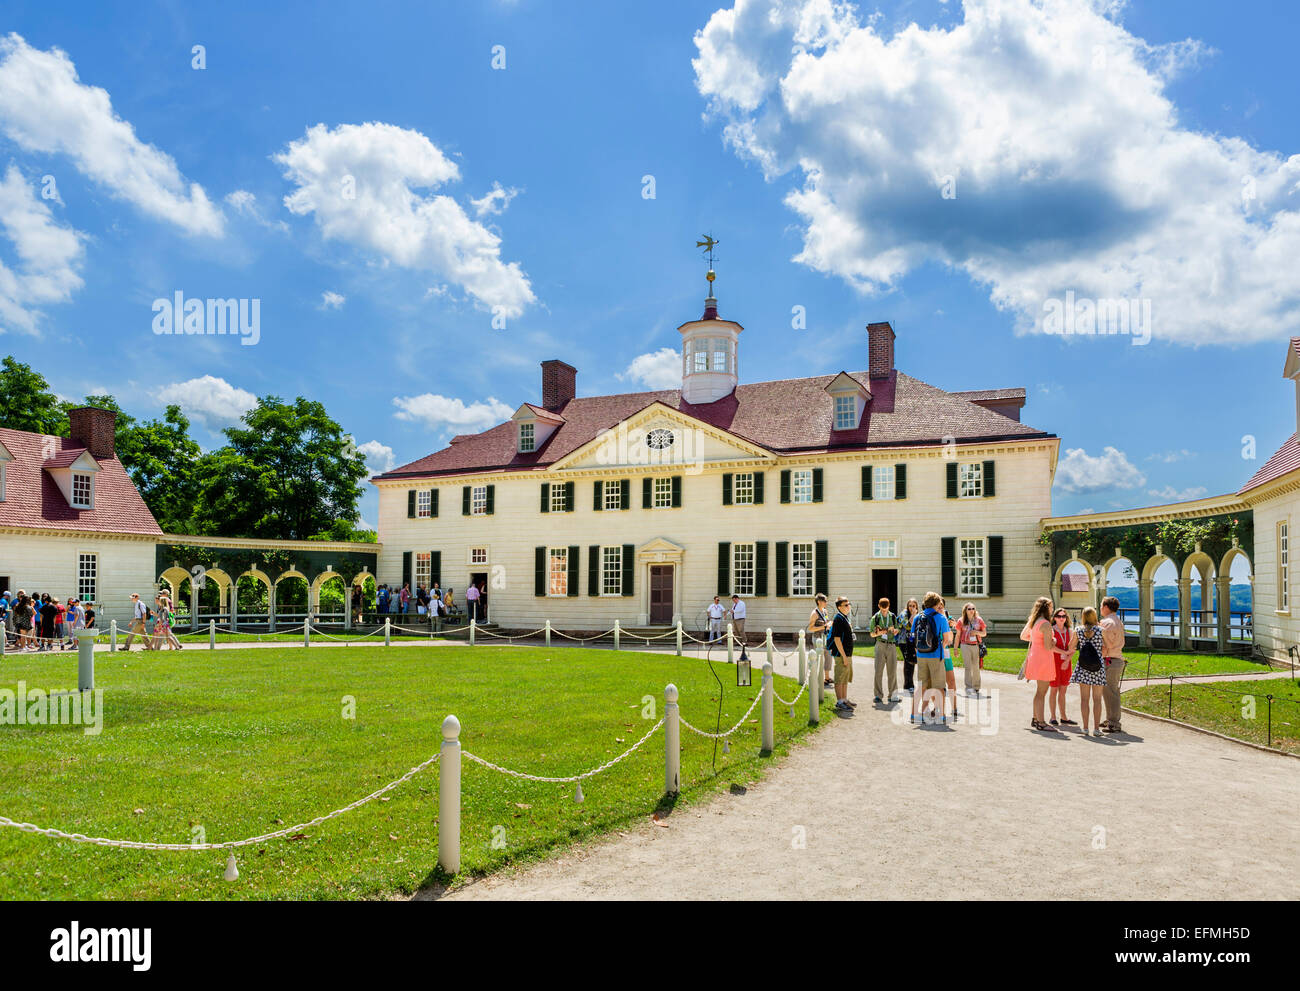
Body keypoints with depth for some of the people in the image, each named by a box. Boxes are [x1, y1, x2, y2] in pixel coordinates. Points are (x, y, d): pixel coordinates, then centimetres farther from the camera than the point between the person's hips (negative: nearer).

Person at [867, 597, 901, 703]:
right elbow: (871, 634, 5)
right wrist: (879, 633, -15)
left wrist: (894, 630, -9)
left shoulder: (893, 616, 9)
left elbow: (896, 632, 14)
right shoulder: (875, 618, 3)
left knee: (892, 671, 4)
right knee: (878, 671, -3)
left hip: (891, 645, 2)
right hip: (880, 645, -2)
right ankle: (878, 695, 4)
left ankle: (893, 695, 12)